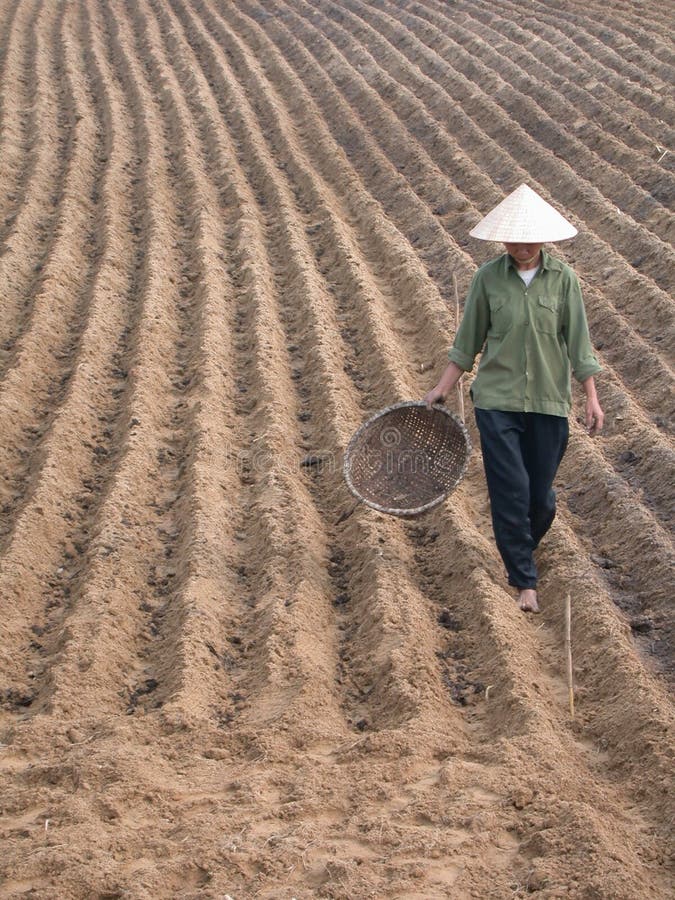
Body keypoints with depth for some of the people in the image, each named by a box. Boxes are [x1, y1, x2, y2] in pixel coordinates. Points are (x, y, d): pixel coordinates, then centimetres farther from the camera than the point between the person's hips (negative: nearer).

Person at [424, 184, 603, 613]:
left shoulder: (563, 279, -1)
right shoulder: (488, 277, -1)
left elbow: (577, 341, 2)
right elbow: (469, 339, 8)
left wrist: (592, 398, -1)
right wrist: (444, 387, 7)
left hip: (549, 402, 1)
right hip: (497, 400, -1)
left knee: (540, 494, 5)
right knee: (510, 489, -7)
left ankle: (522, 551, 35)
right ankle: (525, 581, 1)